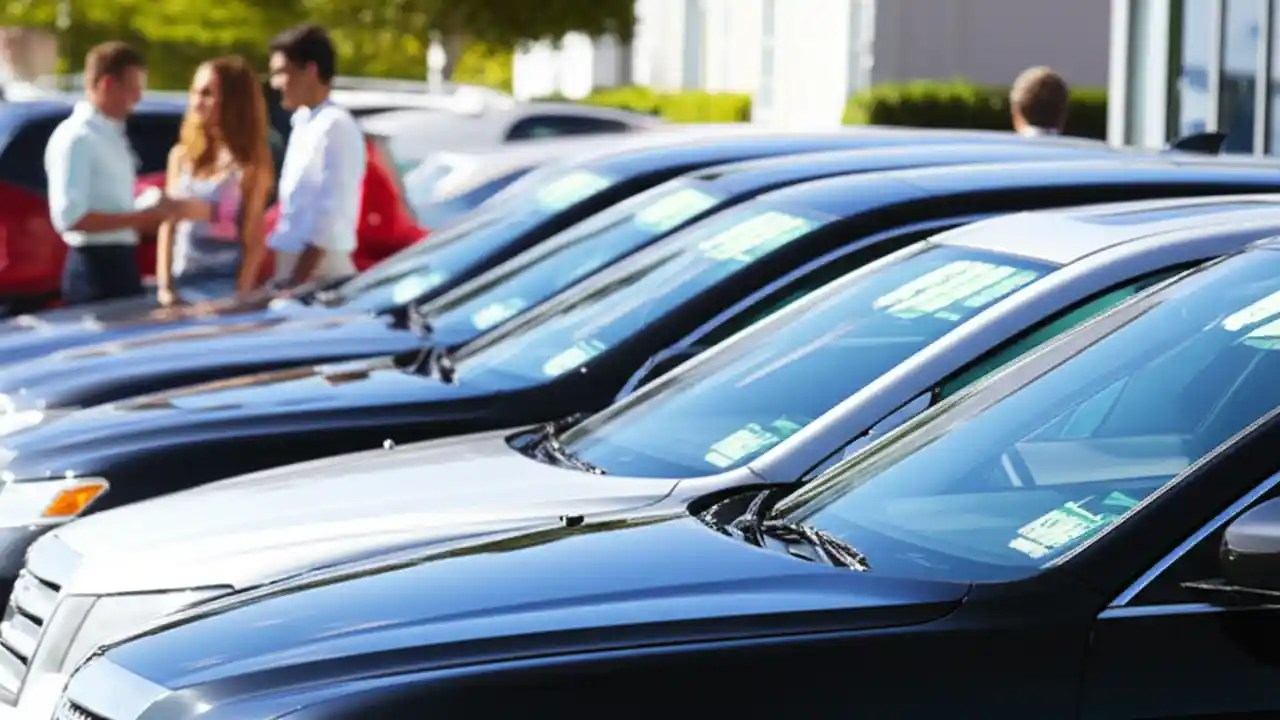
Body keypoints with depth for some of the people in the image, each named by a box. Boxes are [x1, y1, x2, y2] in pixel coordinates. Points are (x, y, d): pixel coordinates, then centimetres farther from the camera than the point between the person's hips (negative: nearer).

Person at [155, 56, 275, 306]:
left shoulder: (251, 164, -3)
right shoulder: (181, 156, 8)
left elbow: (254, 239, -6)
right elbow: (168, 226, 8)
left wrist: (241, 295, -14)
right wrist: (164, 286, -1)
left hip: (226, 287, -4)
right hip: (181, 285, 4)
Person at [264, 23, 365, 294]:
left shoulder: (335, 127, -13)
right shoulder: (304, 124, 14)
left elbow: (331, 218, -19)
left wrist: (297, 282, -20)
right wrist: (288, 278, 17)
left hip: (318, 276, -9)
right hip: (293, 269, 9)